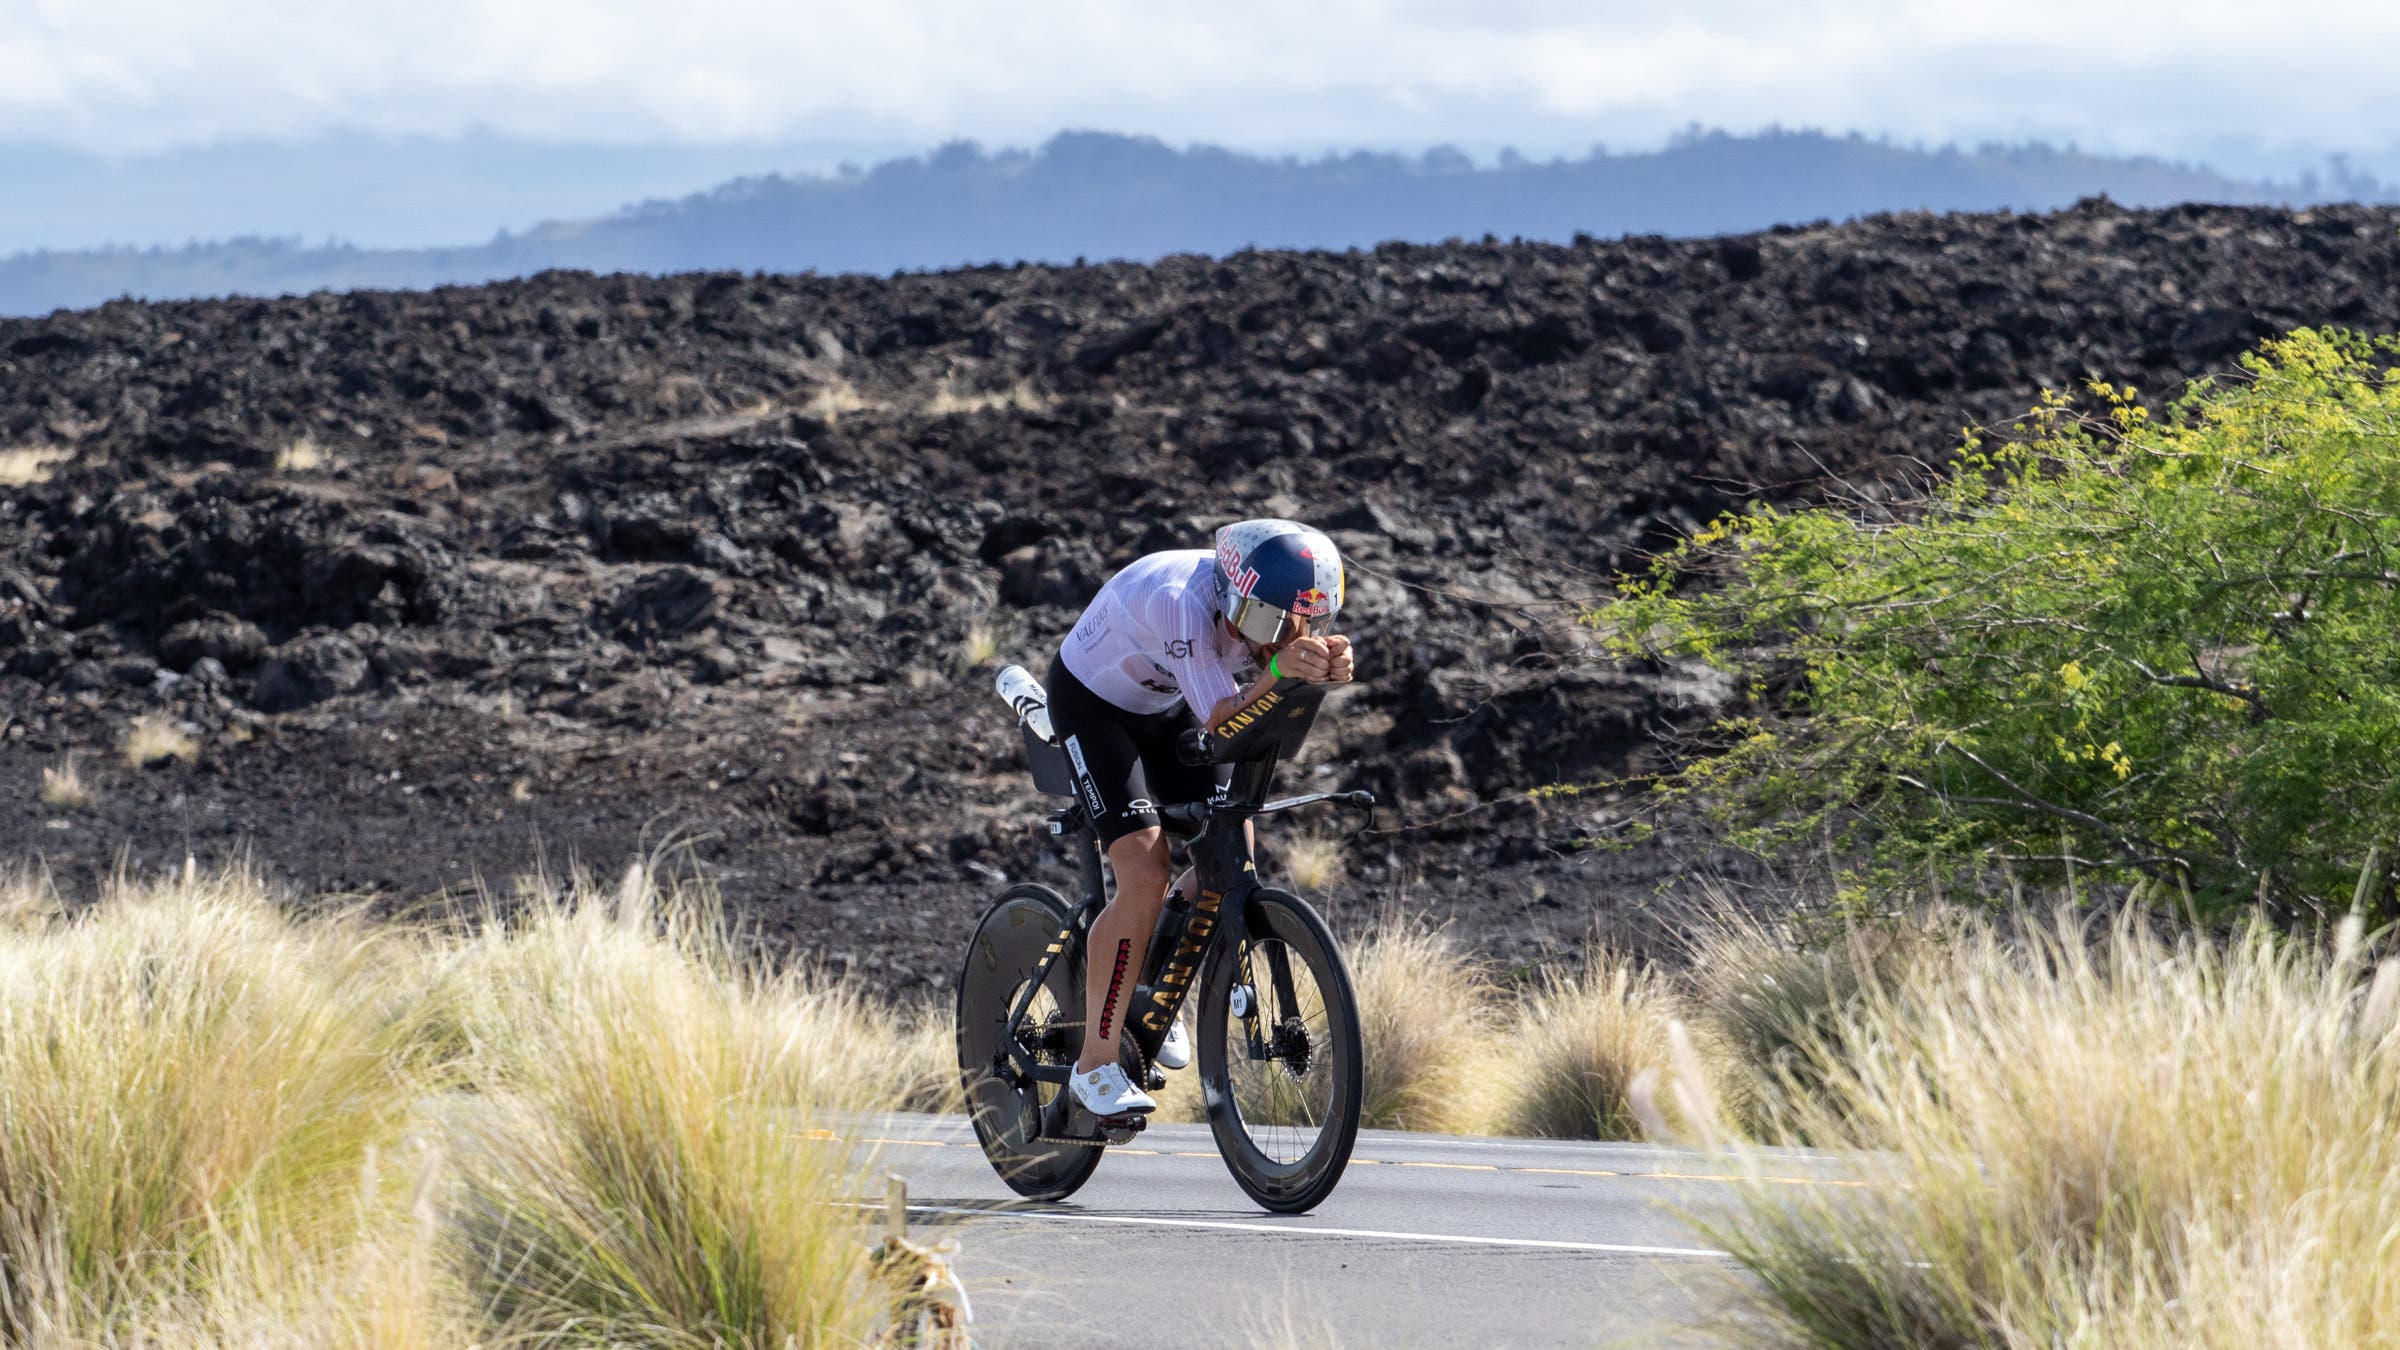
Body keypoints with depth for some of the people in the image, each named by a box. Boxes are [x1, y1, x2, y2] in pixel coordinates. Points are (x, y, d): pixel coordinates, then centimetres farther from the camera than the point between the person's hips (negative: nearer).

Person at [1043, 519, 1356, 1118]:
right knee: (1145, 875, -21)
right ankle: (1096, 1063, -12)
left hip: (1164, 707, 7)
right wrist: (1277, 670, -56)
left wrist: (1327, 664, -49)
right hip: (1094, 704, -7)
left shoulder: (1264, 601, -18)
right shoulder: (1183, 601, -38)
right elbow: (1223, 722, -40)